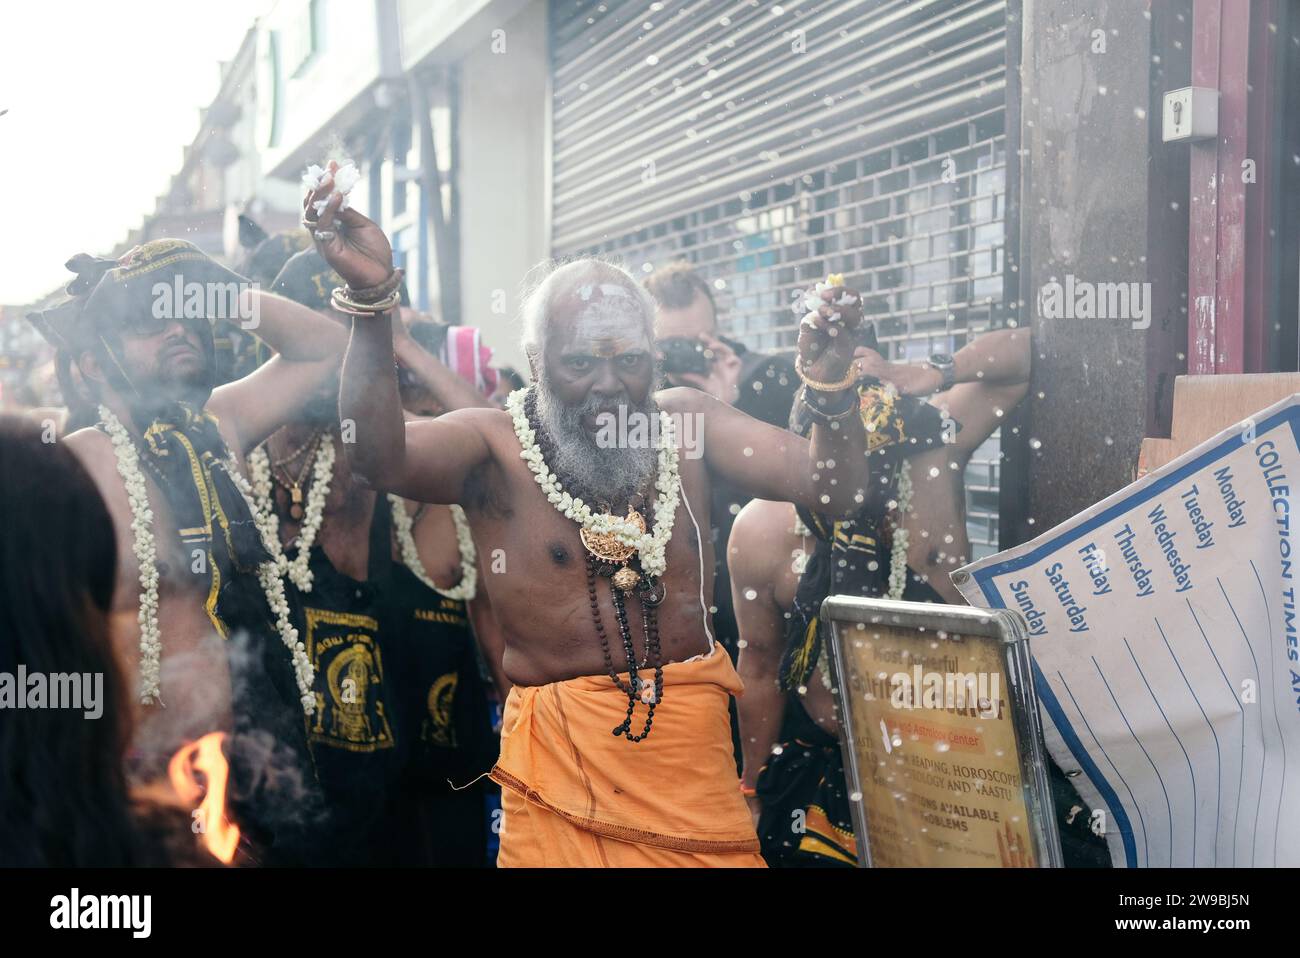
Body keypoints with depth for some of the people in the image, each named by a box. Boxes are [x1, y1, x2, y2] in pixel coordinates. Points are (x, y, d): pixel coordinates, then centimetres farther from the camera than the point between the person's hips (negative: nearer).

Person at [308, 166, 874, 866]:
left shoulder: (685, 423, 3)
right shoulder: (495, 447, -8)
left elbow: (828, 488, -3)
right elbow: (379, 457, -27)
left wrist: (830, 388, -23)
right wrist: (373, 303, -39)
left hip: (693, 740, 3)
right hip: (560, 751, -3)